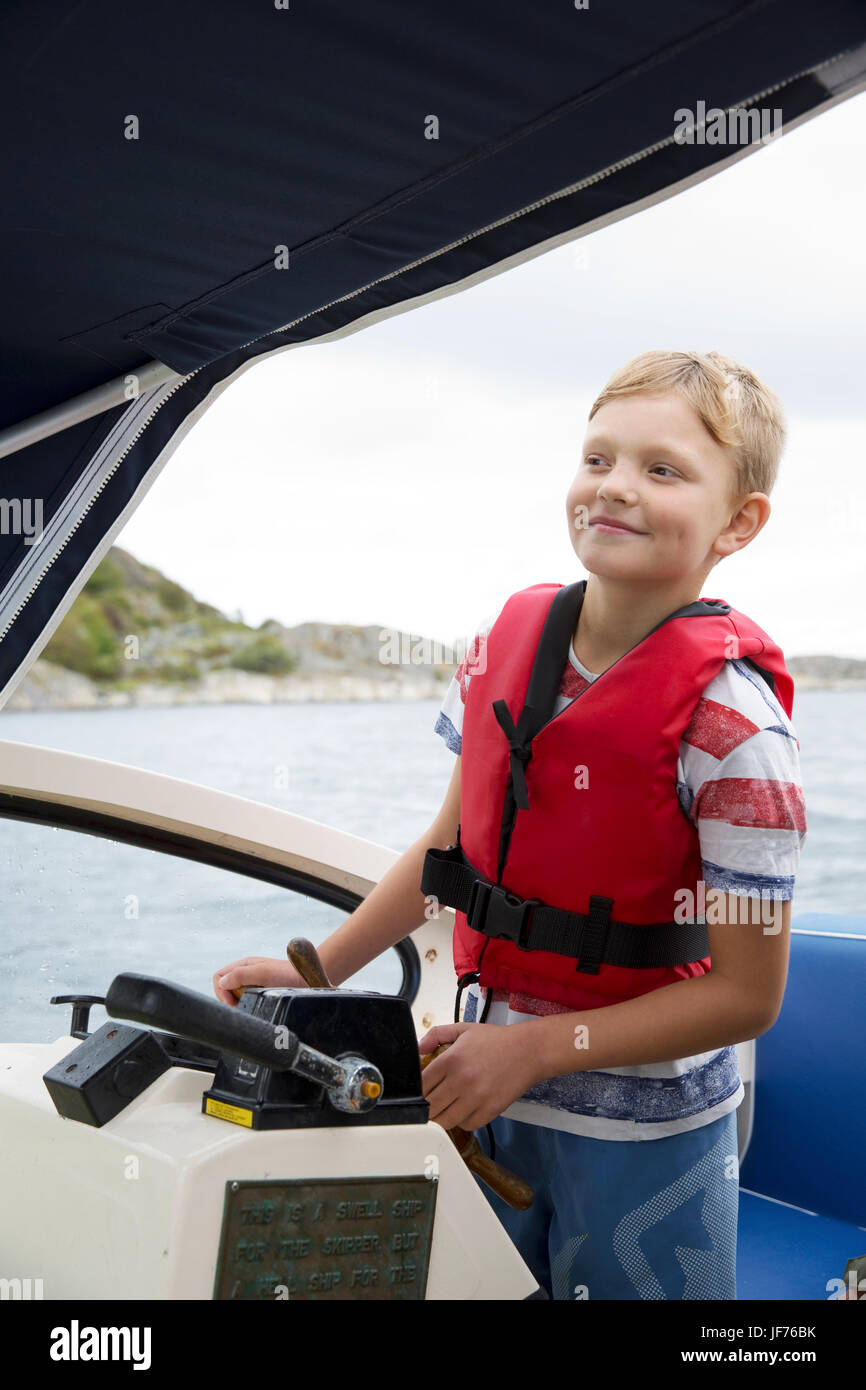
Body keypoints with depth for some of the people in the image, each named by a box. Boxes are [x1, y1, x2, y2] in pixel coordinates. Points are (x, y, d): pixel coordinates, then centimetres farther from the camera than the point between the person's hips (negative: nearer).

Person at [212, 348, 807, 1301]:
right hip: (488, 1101, 5)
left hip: (641, 1133, -5)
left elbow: (746, 993, -17)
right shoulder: (508, 639, -3)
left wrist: (534, 1048, -20)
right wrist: (318, 971, 6)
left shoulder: (729, 715, -20)